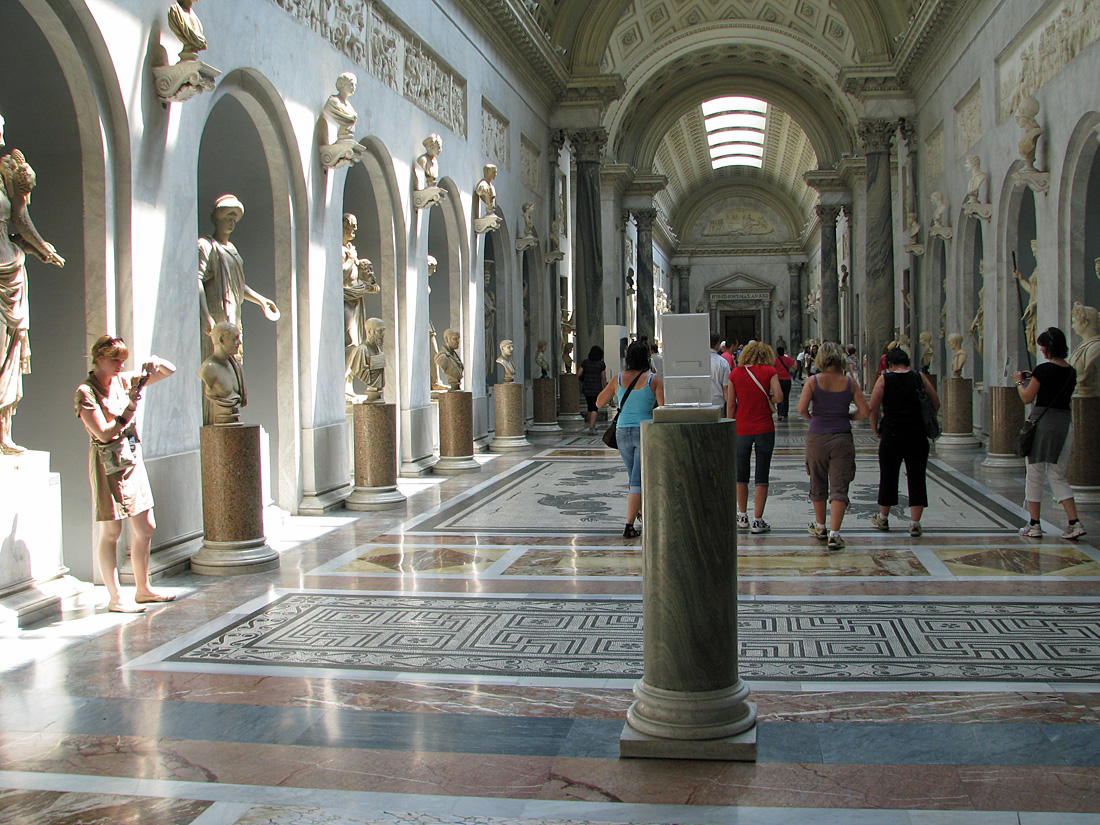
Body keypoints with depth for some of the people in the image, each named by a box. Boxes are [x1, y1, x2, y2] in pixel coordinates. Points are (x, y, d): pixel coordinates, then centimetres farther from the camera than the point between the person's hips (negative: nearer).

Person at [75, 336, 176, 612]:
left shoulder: (125, 380, 9)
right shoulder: (86, 392, -10)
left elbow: (169, 371, 16)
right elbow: (104, 433, -17)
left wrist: (155, 362, -5)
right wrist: (130, 409, -22)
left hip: (132, 460, 7)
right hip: (108, 464, -7)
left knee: (146, 528, 9)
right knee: (111, 532, -2)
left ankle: (143, 590, 21)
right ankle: (115, 598, 4)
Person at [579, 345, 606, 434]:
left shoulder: (585, 362, 3)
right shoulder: (601, 364, -3)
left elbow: (579, 375, 0)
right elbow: (604, 378, -1)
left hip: (586, 388, 3)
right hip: (597, 388, -3)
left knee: (590, 407, 17)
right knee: (595, 408, -4)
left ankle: (591, 426, 26)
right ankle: (591, 427, -16)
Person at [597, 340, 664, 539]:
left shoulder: (618, 379, 1)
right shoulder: (653, 380, -8)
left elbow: (599, 402, 11)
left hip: (622, 432, 4)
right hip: (645, 432, -4)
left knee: (635, 478, 19)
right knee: (639, 482, -2)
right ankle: (629, 526, -9)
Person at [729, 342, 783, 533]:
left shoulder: (735, 374, 1)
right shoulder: (769, 371, -3)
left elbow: (731, 405, 0)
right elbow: (779, 396, -13)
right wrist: (766, 399, 8)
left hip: (742, 429, 1)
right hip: (764, 429, -1)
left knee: (741, 476, 15)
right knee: (762, 476, 3)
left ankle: (742, 517, 23)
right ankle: (757, 520, 2)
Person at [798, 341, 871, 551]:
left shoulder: (813, 381, -5)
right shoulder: (849, 383, -1)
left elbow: (801, 409, -13)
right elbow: (865, 411, -2)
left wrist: (812, 417, 7)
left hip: (817, 438, 0)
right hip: (842, 438, 0)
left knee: (818, 485, 18)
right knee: (839, 487, -1)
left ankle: (820, 527, 32)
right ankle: (834, 534, -11)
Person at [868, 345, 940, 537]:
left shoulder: (884, 379, -3)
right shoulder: (920, 377, 2)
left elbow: (873, 407, -8)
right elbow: (936, 403, 6)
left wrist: (875, 428, 5)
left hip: (891, 435, -1)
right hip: (918, 435, 1)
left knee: (888, 477, 12)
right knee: (917, 478, 5)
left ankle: (883, 518, 26)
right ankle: (915, 524, 3)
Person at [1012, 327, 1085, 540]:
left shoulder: (1044, 369, -11)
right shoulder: (1071, 372, 8)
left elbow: (1027, 398, -4)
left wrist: (1019, 381, 13)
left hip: (1042, 423, -6)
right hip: (1065, 424, 6)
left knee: (1035, 476, 6)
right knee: (1057, 477, 11)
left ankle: (1034, 525, 9)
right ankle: (1074, 523, -2)